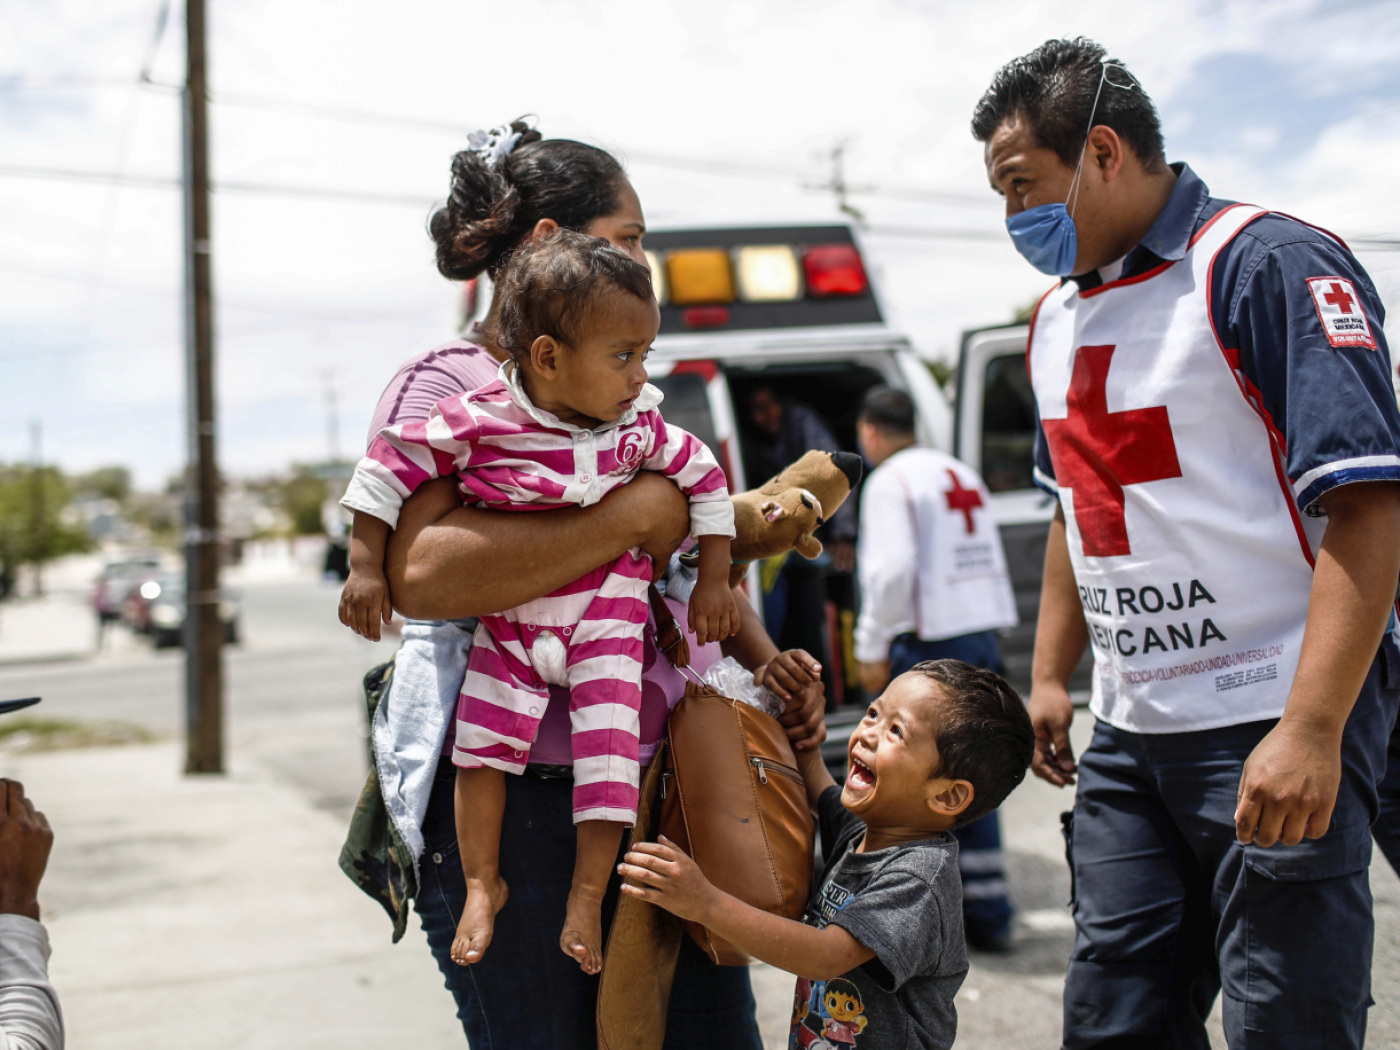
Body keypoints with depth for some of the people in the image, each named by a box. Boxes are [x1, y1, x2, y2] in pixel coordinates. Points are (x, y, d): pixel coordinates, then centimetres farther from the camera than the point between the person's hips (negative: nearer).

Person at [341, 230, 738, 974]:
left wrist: (714, 579, 4)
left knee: (609, 745, -6)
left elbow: (704, 476, 6)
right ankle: (483, 884, 14)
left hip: (604, 614, 1)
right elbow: (391, 462, -9)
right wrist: (369, 566, -8)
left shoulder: (639, 428, -9)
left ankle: (587, 897, 9)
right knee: (481, 742, -6)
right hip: (508, 617, -1)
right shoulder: (480, 422, -20)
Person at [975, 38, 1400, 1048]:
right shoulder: (1059, 315, 15)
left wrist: (1311, 731, -24)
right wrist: (1050, 678, 16)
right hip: (1129, 735, 7)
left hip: (1275, 733, -7)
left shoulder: (1269, 263, -10)